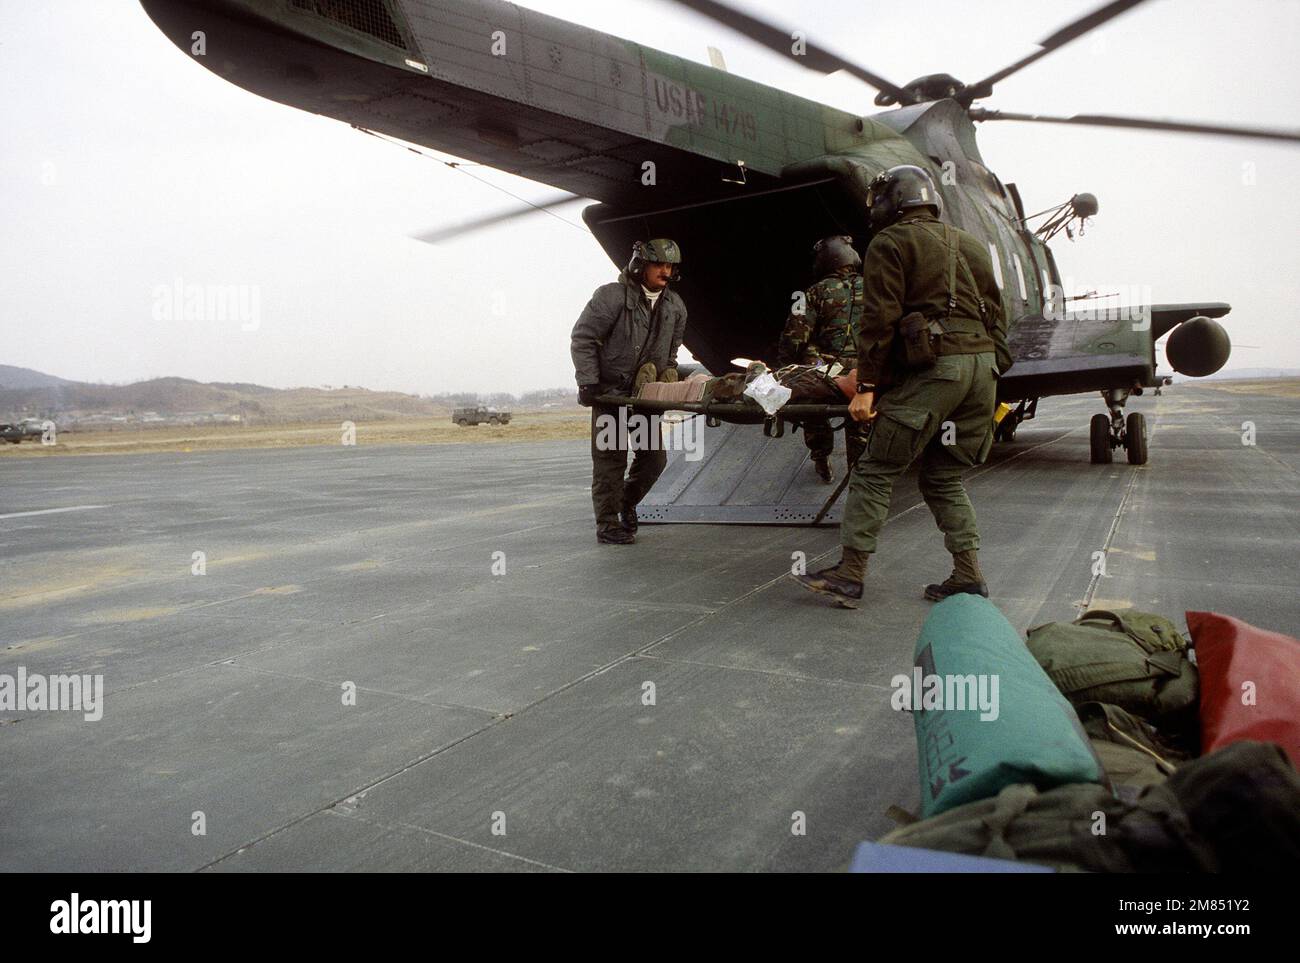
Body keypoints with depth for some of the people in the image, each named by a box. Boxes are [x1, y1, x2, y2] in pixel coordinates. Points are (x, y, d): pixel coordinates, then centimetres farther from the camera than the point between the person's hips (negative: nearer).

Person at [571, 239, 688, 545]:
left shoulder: (675, 307, 7)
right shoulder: (611, 296, -13)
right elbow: (582, 338, -13)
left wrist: (668, 376, 10)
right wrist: (588, 383, -17)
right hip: (611, 391, -6)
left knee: (654, 457, 9)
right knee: (611, 457, -4)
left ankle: (627, 502, 35)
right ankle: (607, 525, 5)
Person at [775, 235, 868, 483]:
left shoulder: (817, 292, 0)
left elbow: (795, 335, -6)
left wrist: (783, 369, 2)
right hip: (863, 371, 2)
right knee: (859, 423, 17)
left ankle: (822, 463, 28)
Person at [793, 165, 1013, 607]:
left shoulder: (891, 243, 3)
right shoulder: (969, 244, 24)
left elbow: (880, 319, -8)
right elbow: (995, 315, 22)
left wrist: (866, 385, -9)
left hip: (933, 367, -7)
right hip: (983, 365, 8)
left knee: (875, 471, -2)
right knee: (943, 476, 16)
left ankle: (850, 574, -2)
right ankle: (968, 575, 13)